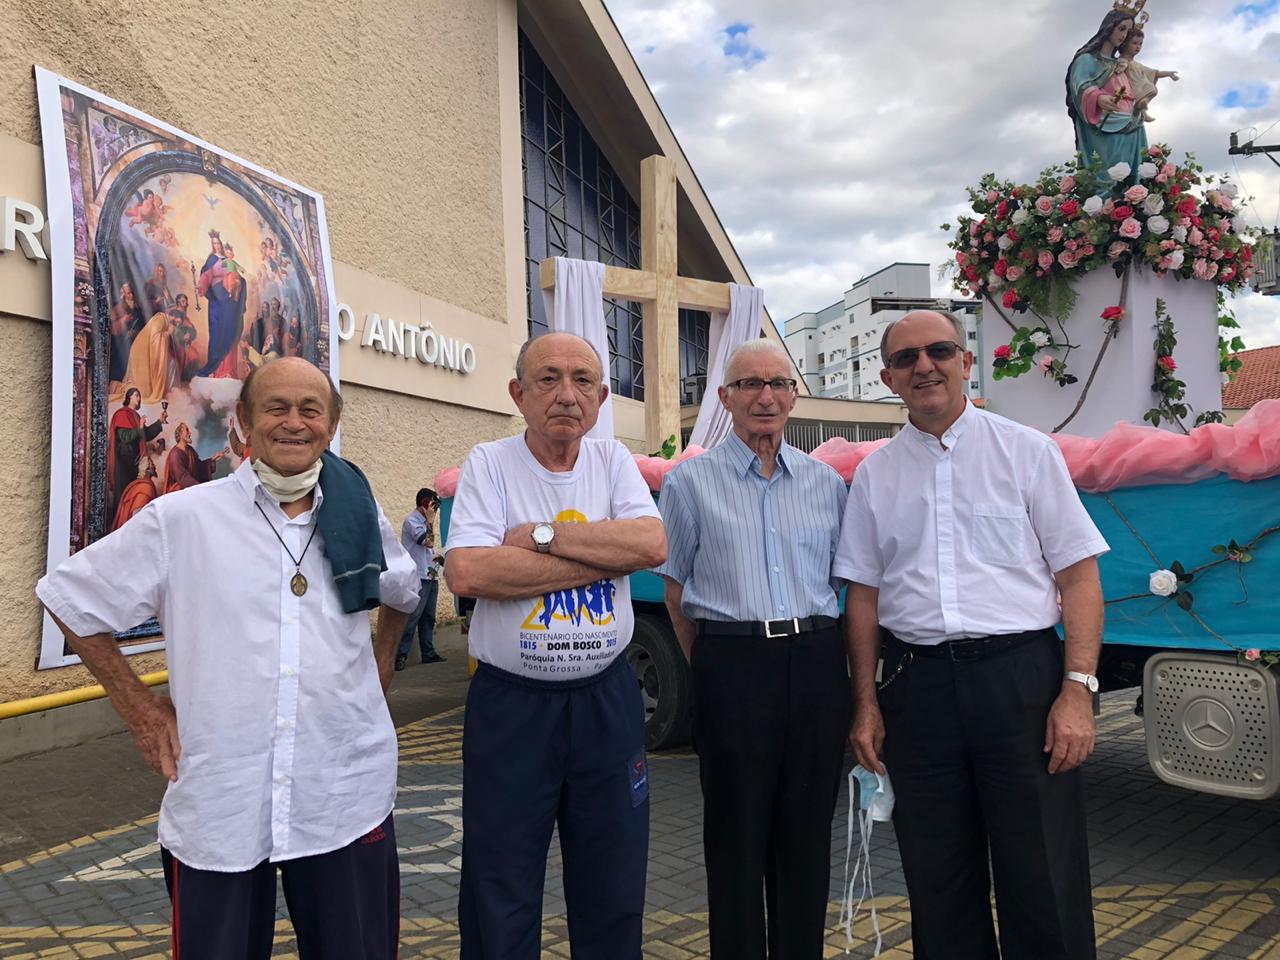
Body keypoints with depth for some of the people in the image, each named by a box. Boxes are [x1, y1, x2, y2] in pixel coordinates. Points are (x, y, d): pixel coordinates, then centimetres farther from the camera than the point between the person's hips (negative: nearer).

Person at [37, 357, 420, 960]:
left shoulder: (361, 519, 5)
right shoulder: (181, 519, -4)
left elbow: (402, 593, 25)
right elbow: (68, 596, 6)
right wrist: (137, 708, 2)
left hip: (348, 799, 2)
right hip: (218, 807, -2)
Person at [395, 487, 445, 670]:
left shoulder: (424, 521, 18)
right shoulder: (411, 521, -10)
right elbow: (428, 541, -19)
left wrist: (436, 556, 9)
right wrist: (430, 520, -12)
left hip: (431, 577, 9)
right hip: (419, 578, -9)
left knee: (428, 617, 11)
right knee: (412, 617, -12)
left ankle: (428, 653, 16)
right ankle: (401, 655, -11)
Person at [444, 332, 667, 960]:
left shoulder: (613, 461, 4)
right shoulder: (489, 464, -6)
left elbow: (652, 544, -13)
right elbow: (467, 573, -21)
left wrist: (542, 535, -17)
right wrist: (602, 557, -17)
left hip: (606, 700, 3)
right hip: (510, 703, -3)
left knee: (613, 892, 17)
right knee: (500, 905, 10)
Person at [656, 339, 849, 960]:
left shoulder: (827, 483, 10)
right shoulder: (690, 482, 2)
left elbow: (838, 582, 16)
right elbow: (676, 592, 6)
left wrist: (823, 652, 11)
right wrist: (710, 669, 5)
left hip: (817, 663, 3)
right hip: (732, 667, -3)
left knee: (808, 835, 12)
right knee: (737, 839, 6)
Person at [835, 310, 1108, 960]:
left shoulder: (1027, 451, 3)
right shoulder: (873, 475, 9)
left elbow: (1078, 575, -1)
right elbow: (864, 595, 10)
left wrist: (1078, 690, -10)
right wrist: (865, 704, 5)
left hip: (1020, 675, -2)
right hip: (917, 681, 3)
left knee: (1043, 880, 3)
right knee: (937, 881, 11)